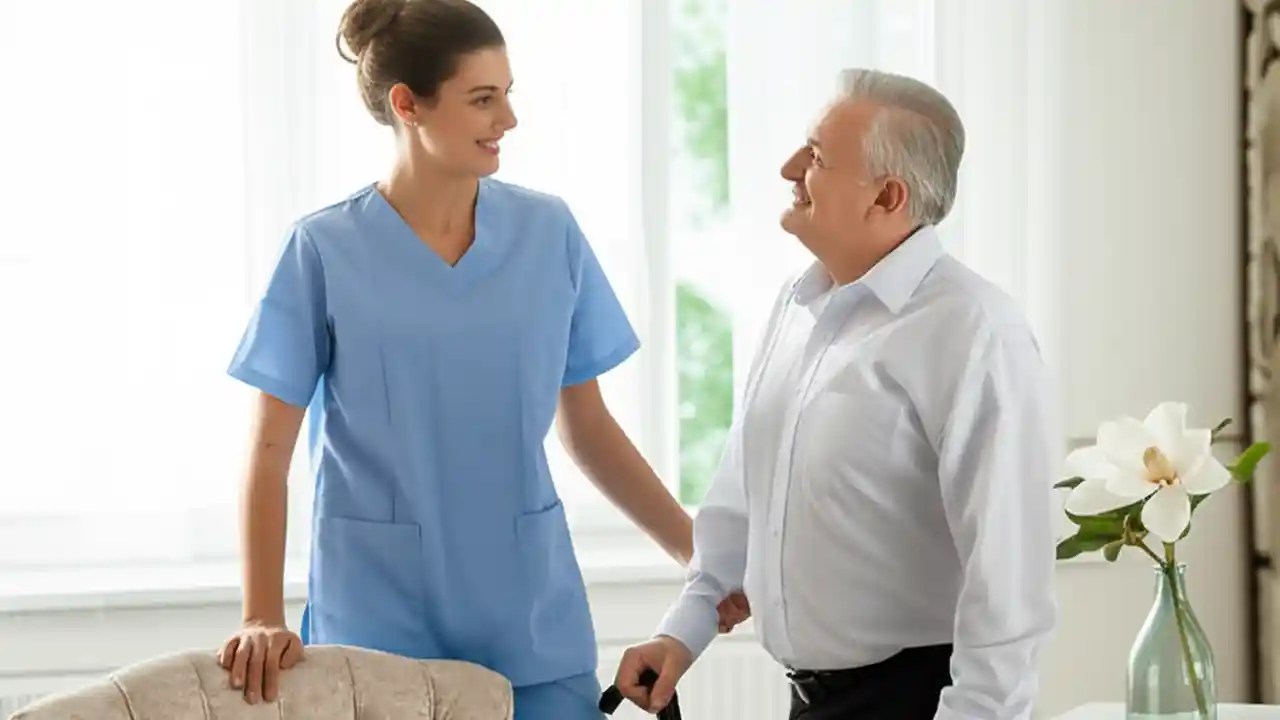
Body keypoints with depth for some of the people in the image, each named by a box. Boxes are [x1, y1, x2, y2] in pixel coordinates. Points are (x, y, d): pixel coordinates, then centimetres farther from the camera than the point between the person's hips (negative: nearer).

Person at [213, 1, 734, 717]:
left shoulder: (549, 232, 3)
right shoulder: (326, 250, -5)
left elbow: (588, 428, 10)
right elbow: (270, 452, -4)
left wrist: (699, 552, 7)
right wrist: (263, 617, -13)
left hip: (532, 615, 3)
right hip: (381, 618, -2)